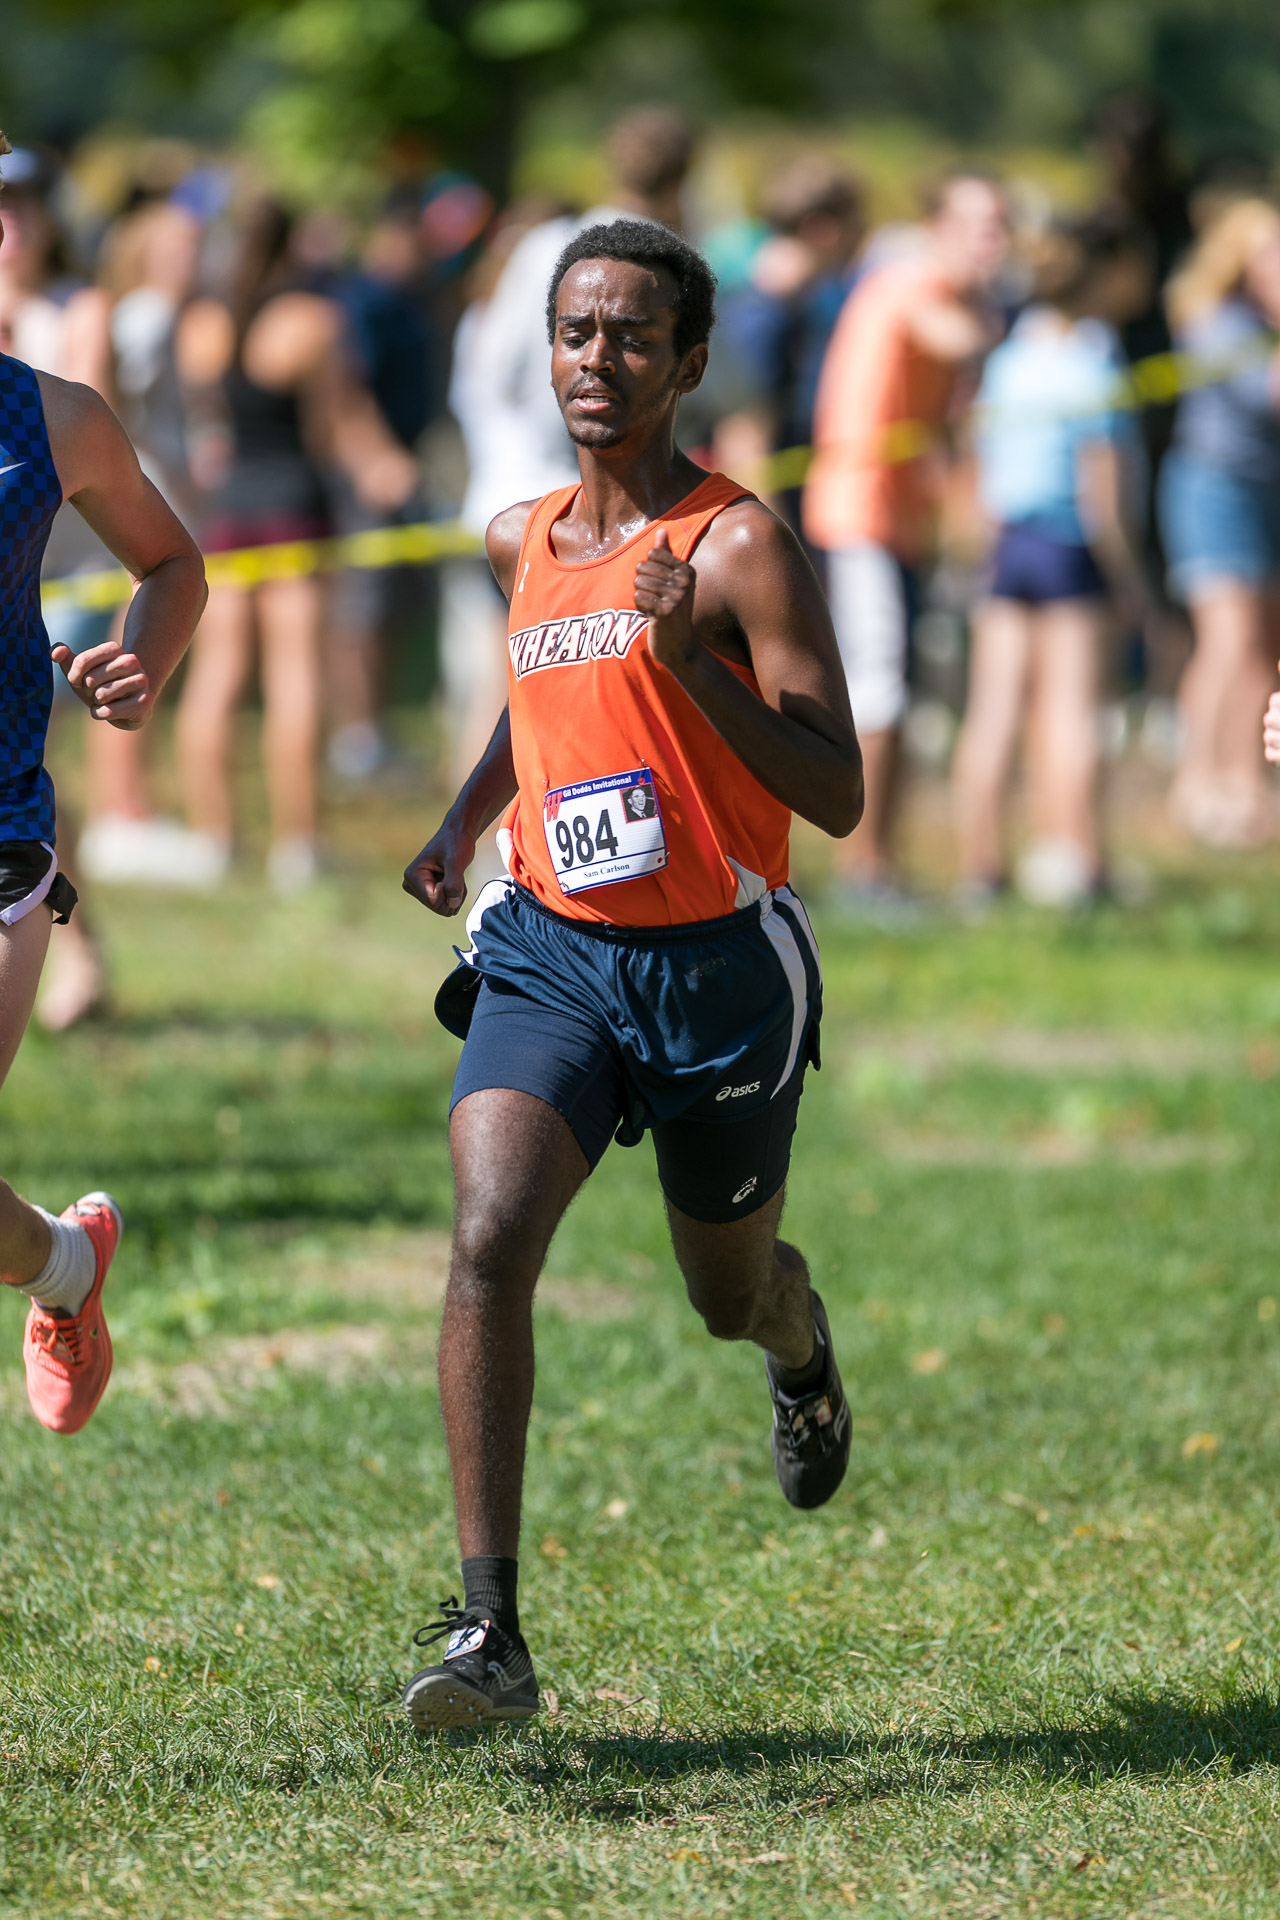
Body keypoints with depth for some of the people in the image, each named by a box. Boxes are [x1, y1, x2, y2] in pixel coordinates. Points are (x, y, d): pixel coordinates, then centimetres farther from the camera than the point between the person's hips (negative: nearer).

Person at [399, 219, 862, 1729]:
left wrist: (689, 658, -26)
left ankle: (800, 1342, 56)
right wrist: (464, 819, 15)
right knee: (489, 1239, -21)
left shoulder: (740, 549, -10)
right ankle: (489, 1631, -24)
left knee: (729, 1294, 15)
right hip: (549, 952, 3)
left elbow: (835, 794, -15)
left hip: (718, 965, -3)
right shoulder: (523, 543, 9)